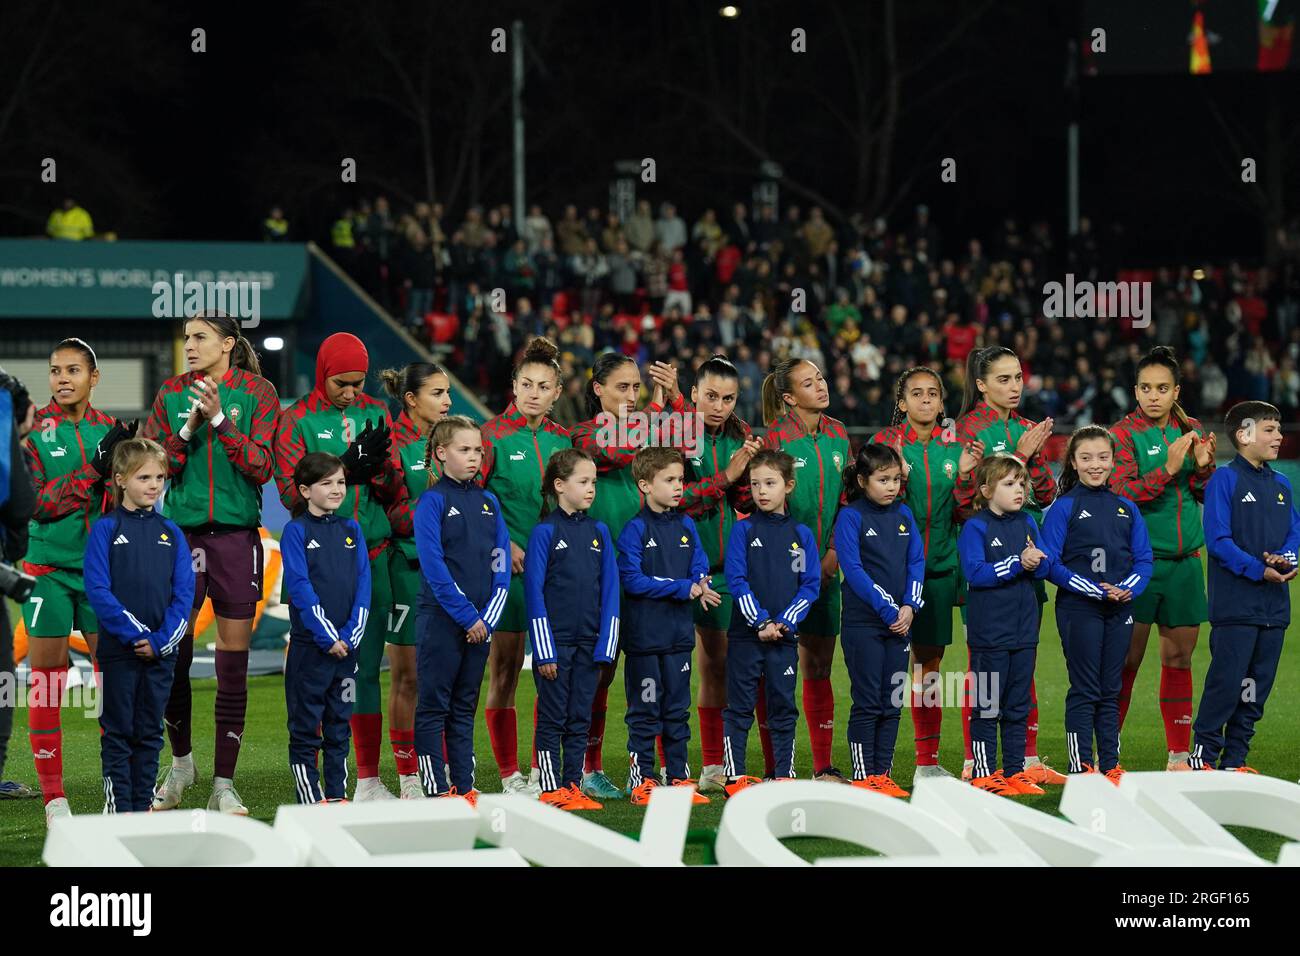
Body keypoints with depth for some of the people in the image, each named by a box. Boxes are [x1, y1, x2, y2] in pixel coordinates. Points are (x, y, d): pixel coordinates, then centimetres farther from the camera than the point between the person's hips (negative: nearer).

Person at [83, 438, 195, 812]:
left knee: (150, 734, 8)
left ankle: (143, 808, 13)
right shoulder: (105, 529, -3)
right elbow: (98, 591, -10)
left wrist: (161, 639, -10)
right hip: (119, 650, -4)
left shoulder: (170, 533, 8)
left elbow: (184, 592, 3)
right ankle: (119, 811, 2)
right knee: (118, 732, 1)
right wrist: (136, 634, -16)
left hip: (161, 651, 4)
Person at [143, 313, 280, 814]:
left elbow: (261, 467, -8)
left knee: (233, 662, 0)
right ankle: (181, 761, 22)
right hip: (182, 533, 1)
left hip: (236, 535, -1)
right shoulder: (172, 394, 6)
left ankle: (223, 784, 6)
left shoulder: (257, 392, 0)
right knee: (172, 655, -1)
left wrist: (220, 420, -17)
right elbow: (155, 467, 3)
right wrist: (189, 429, -12)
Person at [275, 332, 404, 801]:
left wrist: (378, 467, -11)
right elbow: (292, 491, -9)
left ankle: (369, 780, 13)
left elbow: (395, 491, 10)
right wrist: (347, 467, -17)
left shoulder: (377, 414, 11)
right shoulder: (298, 419, 0)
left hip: (372, 557, 4)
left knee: (367, 668, 7)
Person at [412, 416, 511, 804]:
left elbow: (500, 564, 8)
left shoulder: (488, 502, 11)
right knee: (434, 706, -1)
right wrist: (467, 616, -15)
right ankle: (436, 791, -1)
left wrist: (488, 617, -4)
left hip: (479, 622, 6)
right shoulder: (433, 500, -6)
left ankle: (464, 787, 12)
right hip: (440, 621, -6)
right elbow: (434, 565, -13)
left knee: (464, 707, 10)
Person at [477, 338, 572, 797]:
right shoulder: (492, 436, -4)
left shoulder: (563, 439, 10)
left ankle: (545, 770, 10)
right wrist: (505, 544, -14)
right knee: (505, 669, -1)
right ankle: (510, 775, 4)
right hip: (506, 567, -4)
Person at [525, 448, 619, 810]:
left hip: (588, 642, 5)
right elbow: (534, 591, -8)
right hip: (556, 640, -5)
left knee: (580, 719, 7)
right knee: (553, 718, 1)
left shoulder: (598, 532, 9)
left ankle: (573, 786, 12)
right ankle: (551, 790, 4)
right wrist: (544, 650, -12)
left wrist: (605, 644, 1)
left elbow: (609, 589, 9)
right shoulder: (544, 532, -5)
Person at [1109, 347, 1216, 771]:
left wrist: (1203, 466, -7)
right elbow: (1121, 494, -16)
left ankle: (1179, 756, 14)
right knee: (1127, 660, -5)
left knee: (1179, 658, 8)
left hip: (1184, 561, 5)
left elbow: (1209, 495, 13)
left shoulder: (1192, 431, 11)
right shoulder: (1122, 434, -5)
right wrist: (1168, 468, -25)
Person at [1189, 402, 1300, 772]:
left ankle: (1235, 759, 14)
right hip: (1235, 602, -7)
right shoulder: (1224, 480, -5)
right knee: (1226, 682, -9)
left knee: (1257, 686, 8)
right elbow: (1218, 539, -13)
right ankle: (1203, 756, -1)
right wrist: (1259, 570, -17)